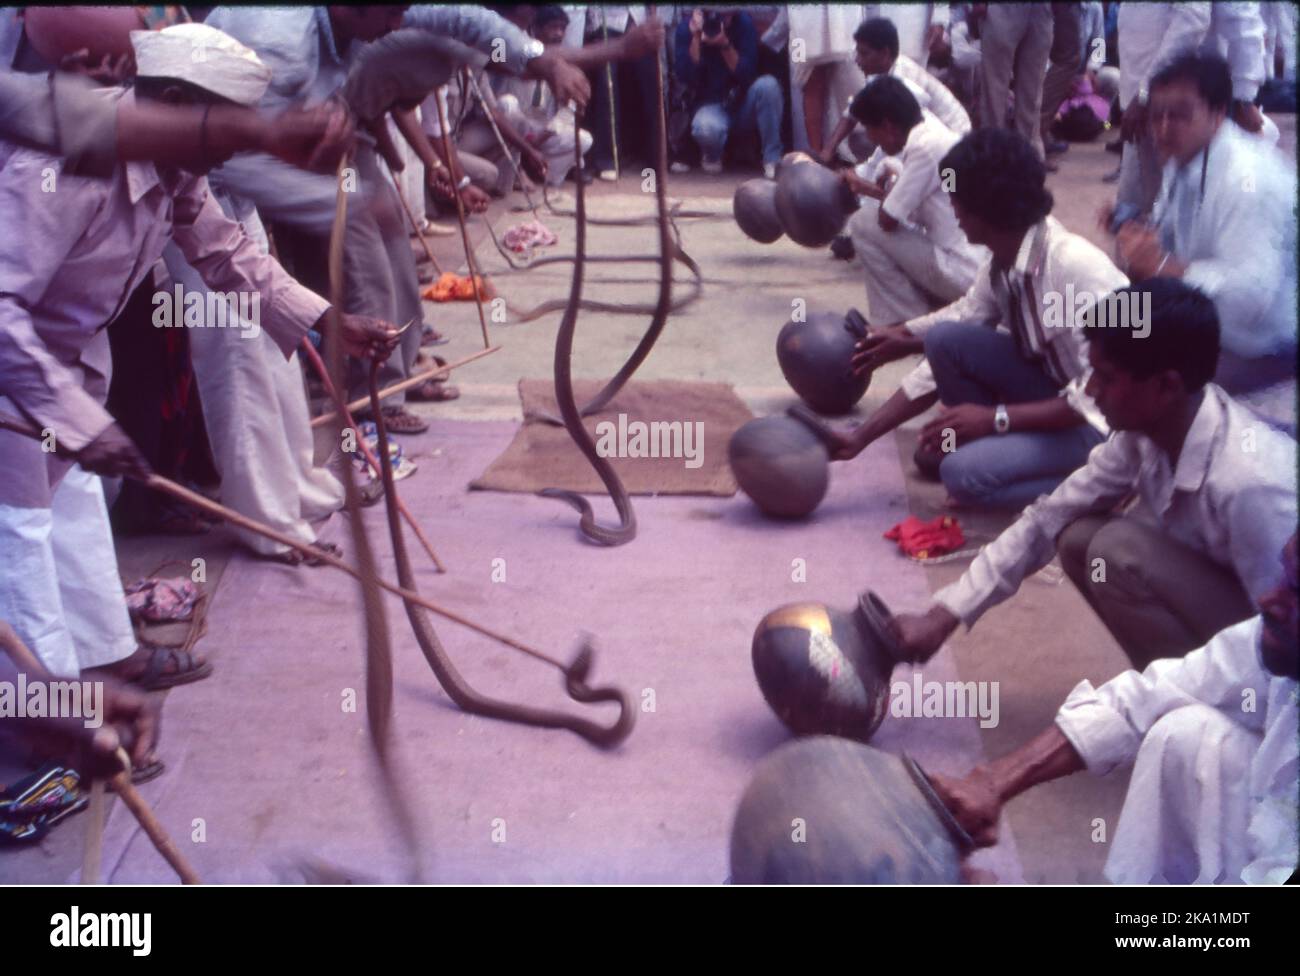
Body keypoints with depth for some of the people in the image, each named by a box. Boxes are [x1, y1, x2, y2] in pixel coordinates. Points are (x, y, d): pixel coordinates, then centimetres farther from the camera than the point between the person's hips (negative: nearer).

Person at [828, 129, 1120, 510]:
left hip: (1105, 418, -7)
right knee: (944, 340, -10)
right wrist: (862, 436, 2)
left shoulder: (1076, 266, -28)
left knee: (966, 474, -24)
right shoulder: (1000, 265, -3)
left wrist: (995, 417, -25)